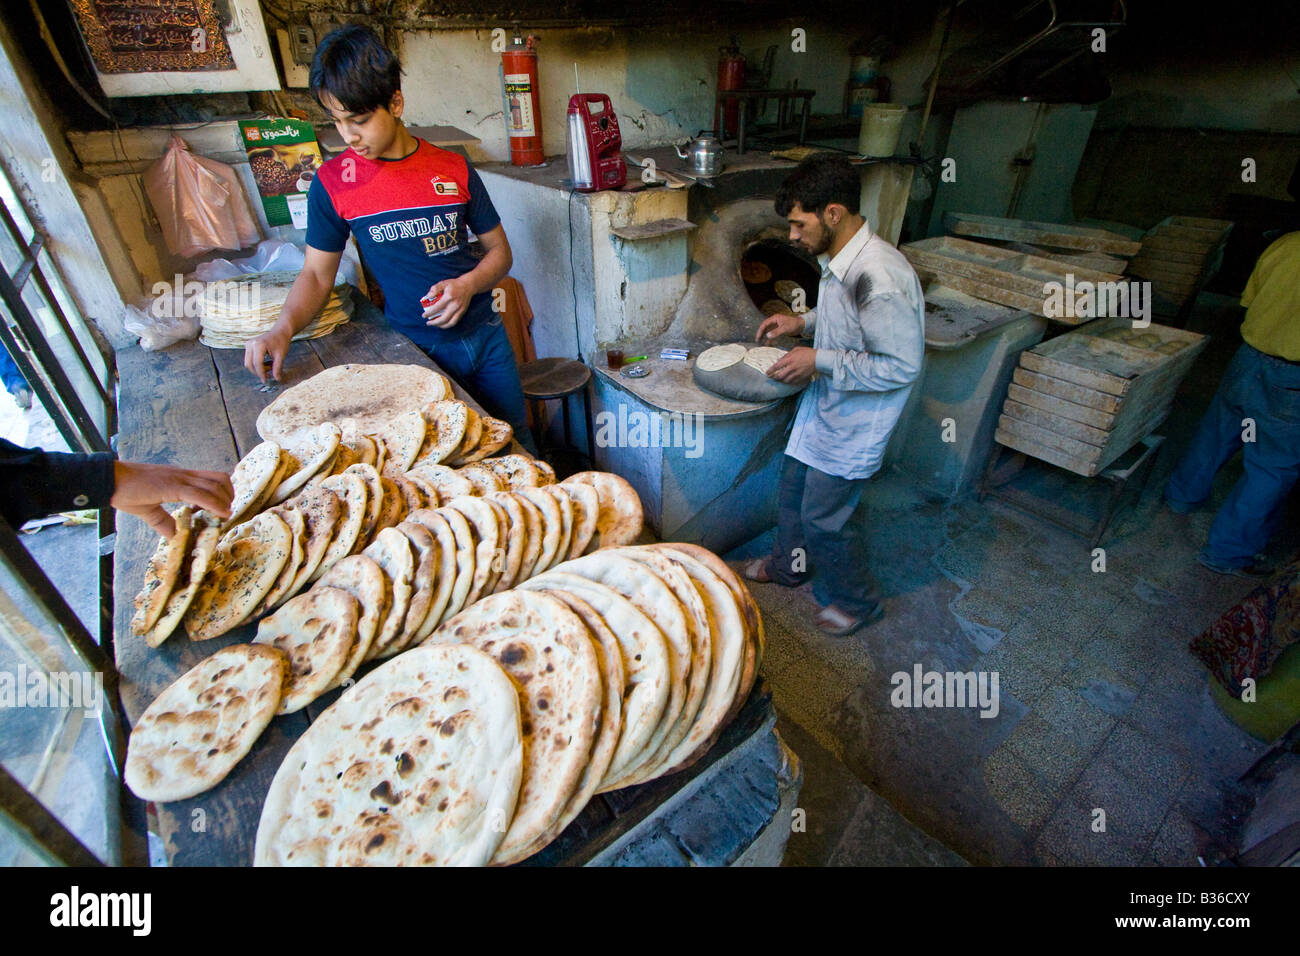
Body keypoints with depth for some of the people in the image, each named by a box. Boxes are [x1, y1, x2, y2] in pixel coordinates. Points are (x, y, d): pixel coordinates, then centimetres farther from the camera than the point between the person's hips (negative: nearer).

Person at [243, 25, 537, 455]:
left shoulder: (453, 169, 1)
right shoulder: (332, 182, -2)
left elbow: (499, 250, 6)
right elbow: (317, 274, 3)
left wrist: (467, 284, -14)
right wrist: (283, 328, -15)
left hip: (485, 334, 2)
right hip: (416, 350, -2)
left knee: (518, 451, 12)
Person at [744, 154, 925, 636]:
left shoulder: (879, 278, -31)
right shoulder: (840, 258, -2)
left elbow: (901, 366, -26)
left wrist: (820, 360, -24)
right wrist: (804, 321, 2)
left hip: (854, 421, -9)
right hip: (824, 404, 9)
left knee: (823, 515, 4)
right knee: (793, 486, 22)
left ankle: (856, 601, 30)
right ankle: (789, 564, 47)